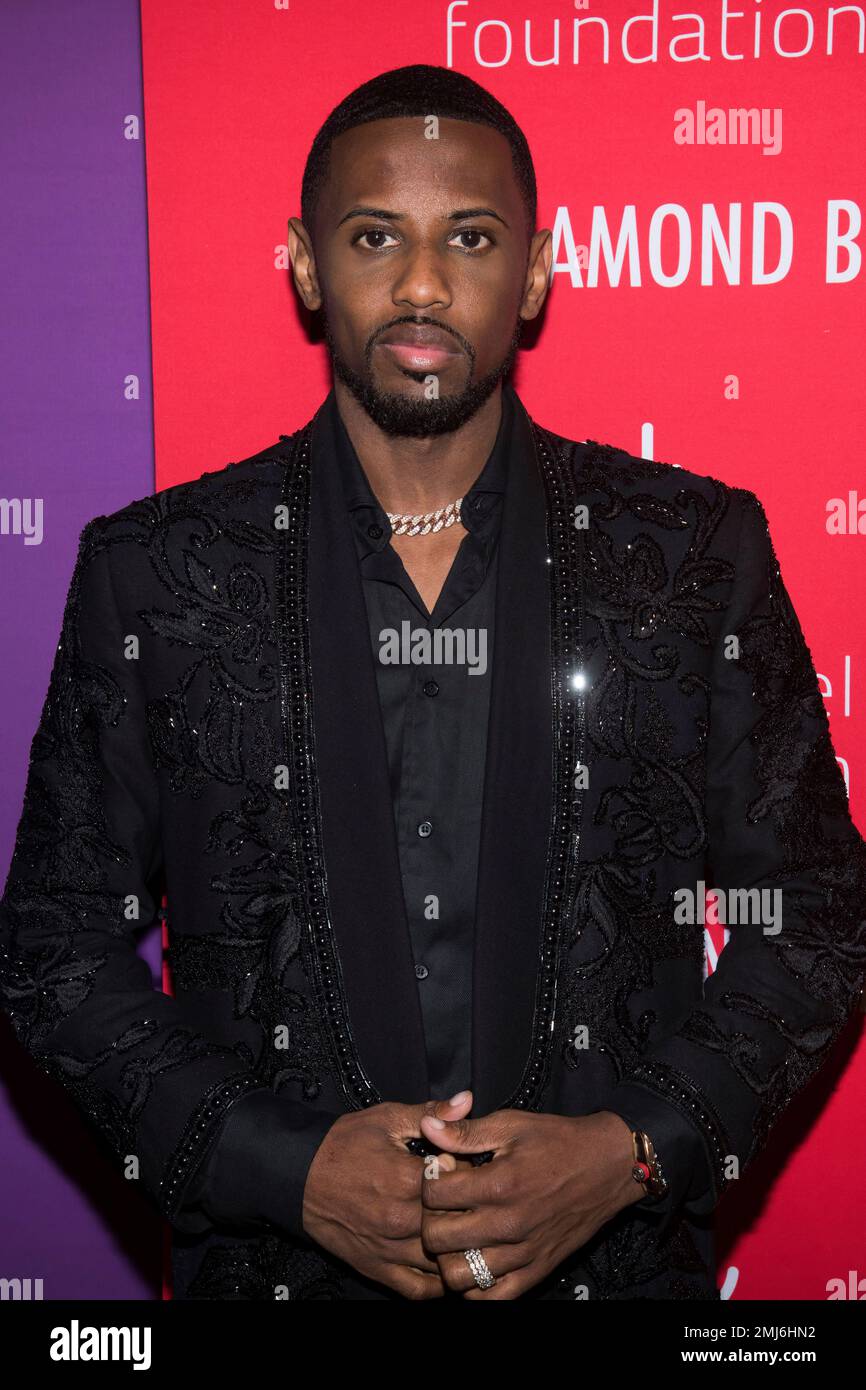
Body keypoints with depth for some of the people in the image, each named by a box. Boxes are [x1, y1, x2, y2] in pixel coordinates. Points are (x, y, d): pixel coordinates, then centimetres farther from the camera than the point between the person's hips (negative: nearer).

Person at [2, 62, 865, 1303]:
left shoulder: (696, 553, -5)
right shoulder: (154, 570, -6)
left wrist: (631, 1150, -14)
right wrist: (288, 1167, -14)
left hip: (617, 1255, 1)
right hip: (275, 1260, 0)